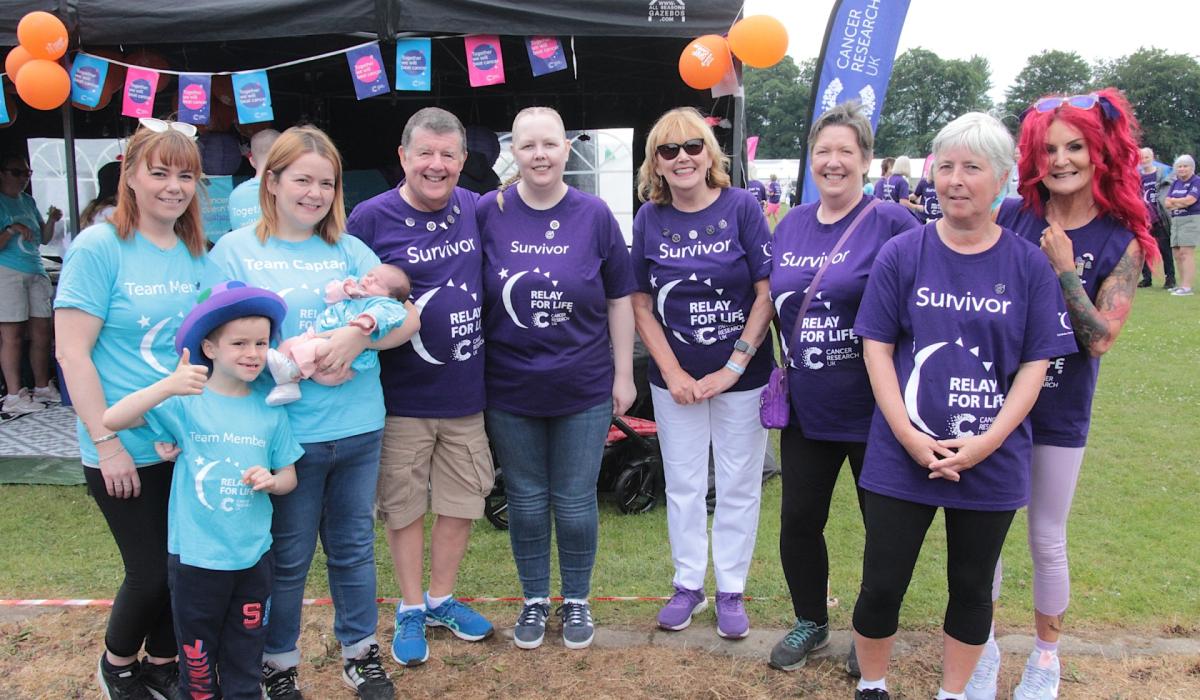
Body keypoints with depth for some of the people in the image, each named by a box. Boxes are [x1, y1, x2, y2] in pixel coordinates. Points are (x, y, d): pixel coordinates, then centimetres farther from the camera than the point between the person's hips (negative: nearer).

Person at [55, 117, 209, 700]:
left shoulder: (197, 254, 6)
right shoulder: (100, 246, -11)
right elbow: (71, 352, -13)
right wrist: (106, 442, -15)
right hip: (125, 451, -5)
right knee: (151, 571, 3)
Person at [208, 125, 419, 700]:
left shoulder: (348, 250, 7)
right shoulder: (235, 250, -1)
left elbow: (407, 319, 1)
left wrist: (358, 337, -18)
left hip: (358, 430, 3)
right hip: (285, 433, -3)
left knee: (354, 548, 16)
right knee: (288, 559, 10)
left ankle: (360, 653, 34)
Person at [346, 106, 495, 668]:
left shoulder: (477, 209, 2)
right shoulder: (370, 218, -10)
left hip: (466, 391, 4)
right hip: (402, 396, -3)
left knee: (463, 501, 15)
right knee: (405, 506, 10)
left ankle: (441, 599, 36)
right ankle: (410, 611, 30)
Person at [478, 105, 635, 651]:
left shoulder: (594, 215, -3)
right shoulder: (488, 212, -3)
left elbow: (619, 300, 2)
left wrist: (623, 374, 1)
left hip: (583, 390, 0)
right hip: (510, 390, 1)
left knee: (575, 501, 9)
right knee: (525, 500, 13)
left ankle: (576, 600, 30)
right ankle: (534, 600, 32)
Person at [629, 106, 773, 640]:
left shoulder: (741, 207, -8)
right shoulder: (649, 219, -1)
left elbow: (767, 293, -9)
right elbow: (641, 305, 1)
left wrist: (734, 366, -14)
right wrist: (673, 373, -8)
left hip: (741, 374, -2)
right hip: (675, 379, 2)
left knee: (738, 485, 9)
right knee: (683, 484, 12)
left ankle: (731, 590, 25)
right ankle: (688, 585, 30)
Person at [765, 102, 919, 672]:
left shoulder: (892, 223, -10)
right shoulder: (791, 226, 7)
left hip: (873, 410, -4)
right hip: (806, 408, 5)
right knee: (798, 520, 12)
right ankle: (810, 622, 35)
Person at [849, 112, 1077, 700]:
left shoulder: (1029, 265, -1)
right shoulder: (902, 254, -3)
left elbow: (1035, 363, -1)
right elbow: (876, 347, -4)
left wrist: (987, 442, -13)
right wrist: (910, 437, -13)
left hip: (992, 461, 1)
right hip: (901, 457, -1)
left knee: (972, 589, 15)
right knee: (880, 587, 5)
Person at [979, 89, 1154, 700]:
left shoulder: (1121, 243, -7)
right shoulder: (1008, 218, -5)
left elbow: (1100, 339, -13)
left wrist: (1064, 269, -20)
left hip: (1058, 413, -1)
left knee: (1047, 540, 12)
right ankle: (984, 646, 31)